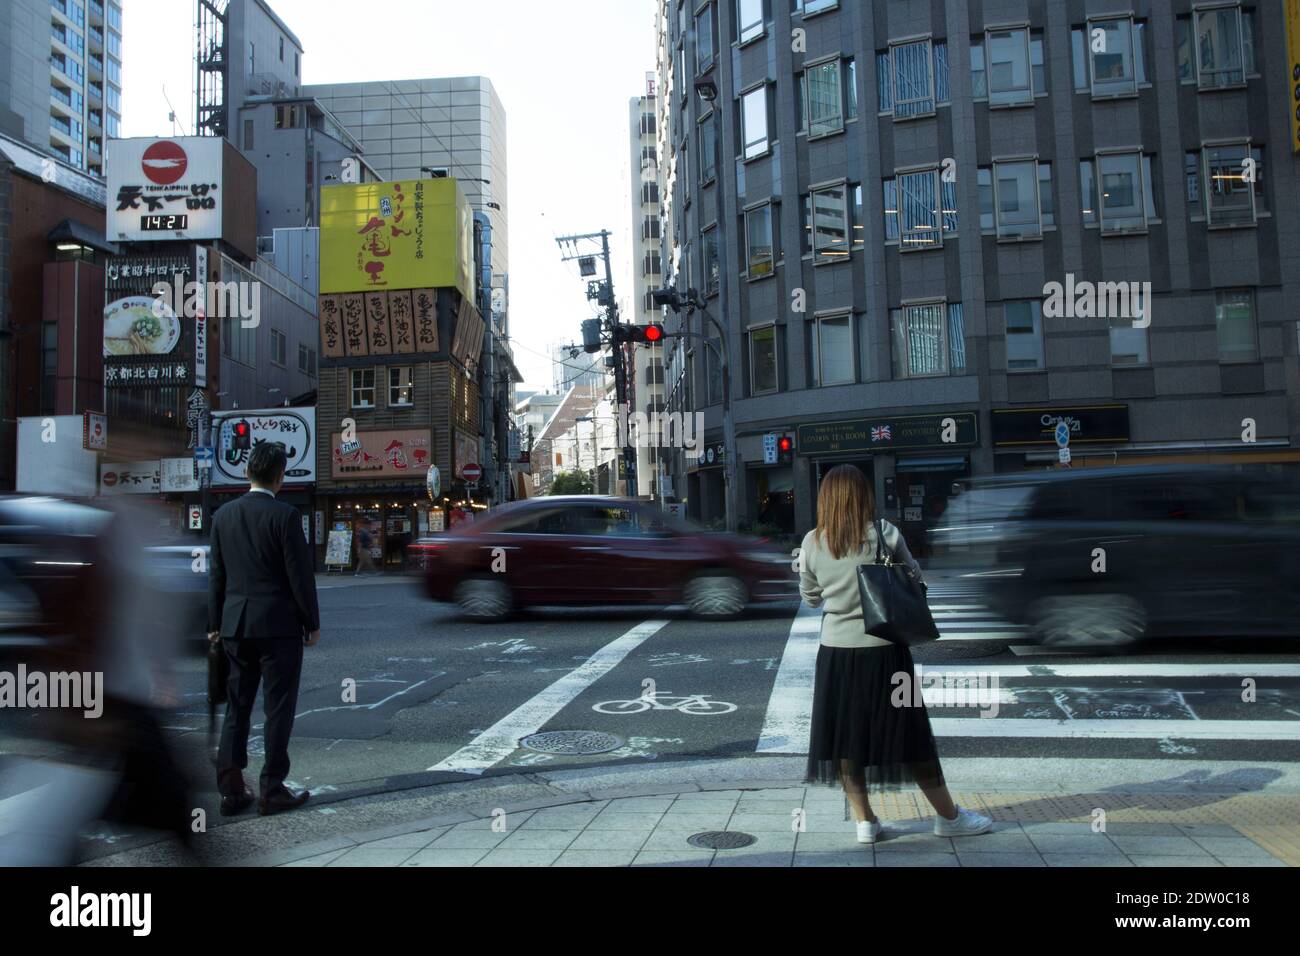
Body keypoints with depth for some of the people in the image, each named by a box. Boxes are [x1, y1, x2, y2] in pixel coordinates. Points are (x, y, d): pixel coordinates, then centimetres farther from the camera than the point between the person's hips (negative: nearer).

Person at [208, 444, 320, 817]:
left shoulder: (223, 515, 5)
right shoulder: (284, 515, -12)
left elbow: (216, 574, 10)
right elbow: (300, 574, -11)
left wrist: (214, 623, 17)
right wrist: (312, 622, -1)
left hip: (236, 625, 5)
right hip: (278, 625, -5)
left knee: (237, 706, 13)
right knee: (279, 708, 4)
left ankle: (230, 790, 15)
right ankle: (272, 790, 9)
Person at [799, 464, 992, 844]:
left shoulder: (812, 542, -4)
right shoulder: (883, 534, -10)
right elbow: (914, 578, 3)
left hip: (836, 650, 2)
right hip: (882, 648, -2)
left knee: (845, 735, 12)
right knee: (910, 734, 9)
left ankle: (864, 820, 19)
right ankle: (948, 816, 23)